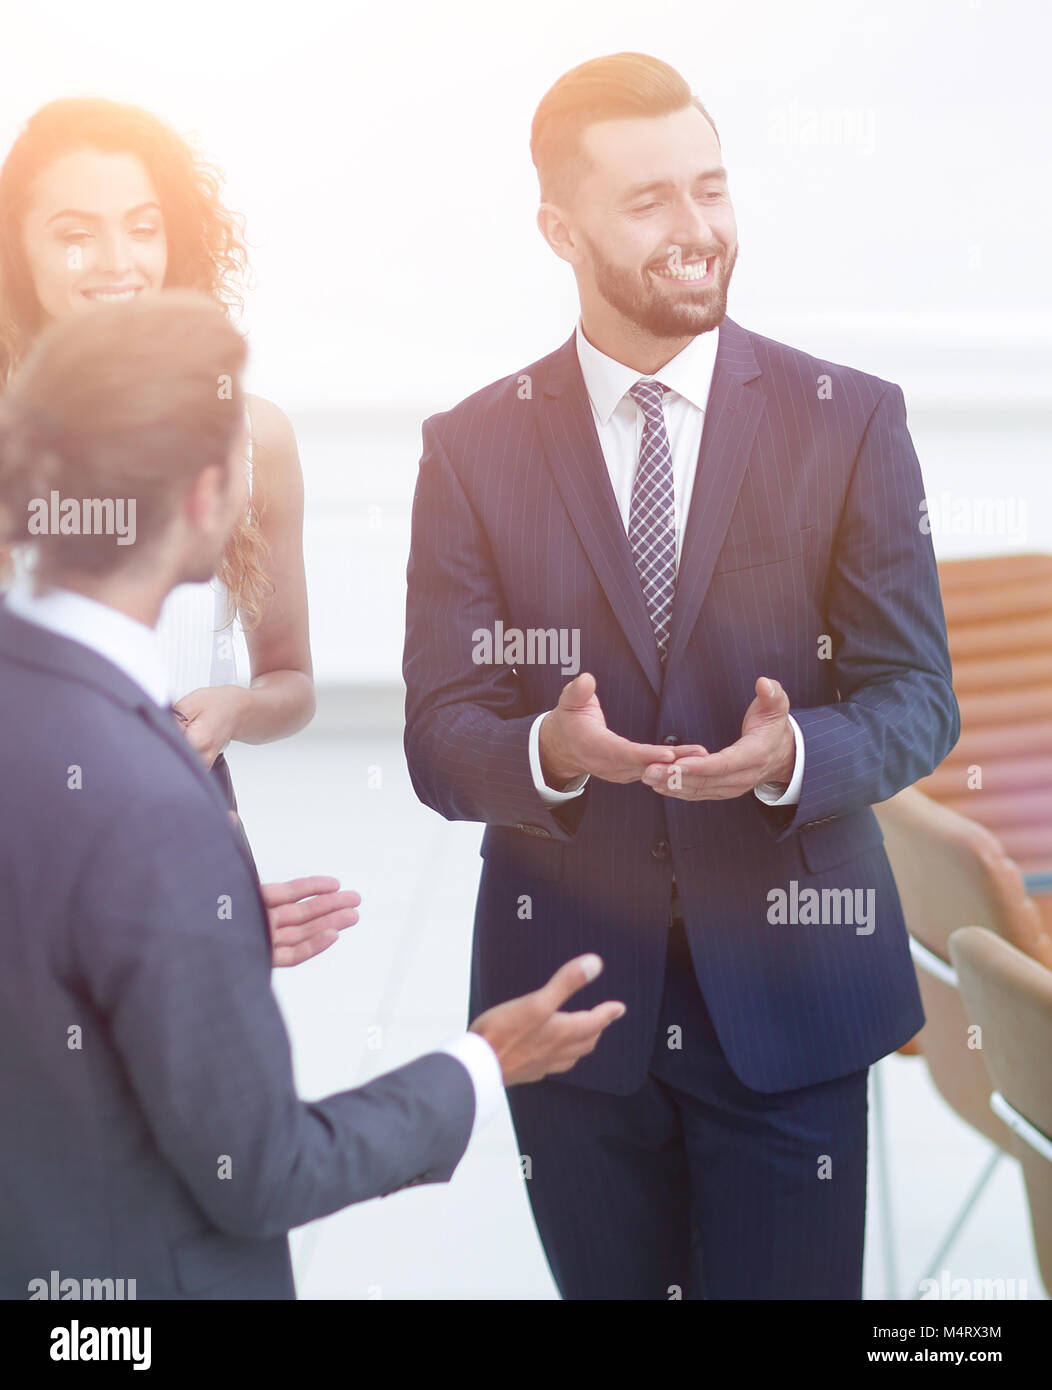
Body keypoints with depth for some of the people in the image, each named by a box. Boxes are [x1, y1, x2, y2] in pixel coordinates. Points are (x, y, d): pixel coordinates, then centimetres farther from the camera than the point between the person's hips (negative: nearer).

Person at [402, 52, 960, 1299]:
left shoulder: (851, 422, -2)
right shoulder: (472, 449, 0)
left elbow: (914, 697, -4)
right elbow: (438, 736, -4)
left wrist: (791, 754, -26)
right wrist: (548, 751, -27)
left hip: (787, 995, -1)